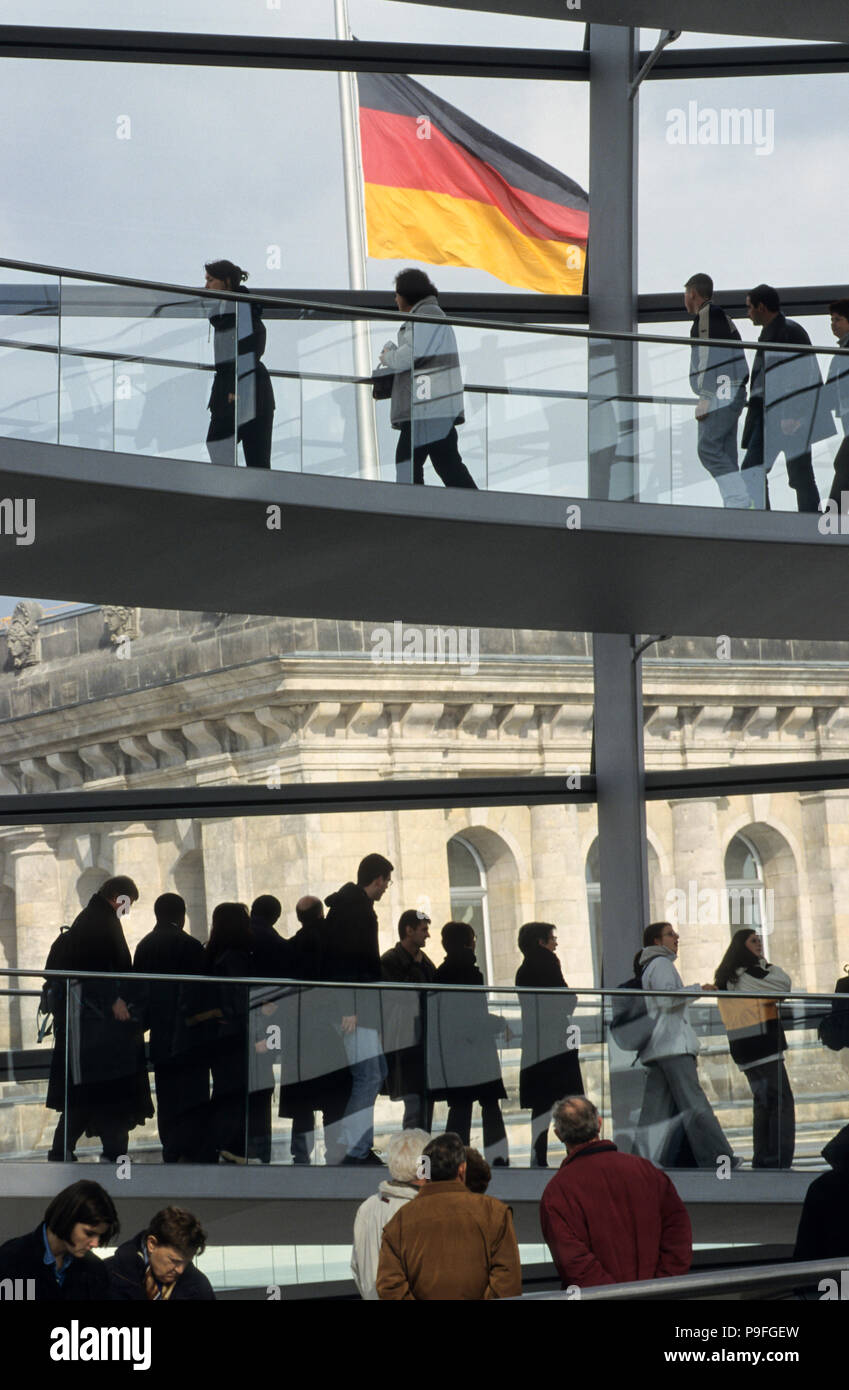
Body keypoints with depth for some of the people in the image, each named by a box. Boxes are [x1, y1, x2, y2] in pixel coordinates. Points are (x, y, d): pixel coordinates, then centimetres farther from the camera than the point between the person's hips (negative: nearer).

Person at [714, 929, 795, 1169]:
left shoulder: (727, 977, 16)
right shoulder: (747, 973, -12)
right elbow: (784, 986, -10)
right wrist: (767, 965, 4)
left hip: (744, 1049, 10)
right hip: (763, 1047, -10)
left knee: (764, 1103, 15)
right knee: (781, 1102, -10)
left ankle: (762, 1158, 15)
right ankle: (779, 1160, -15)